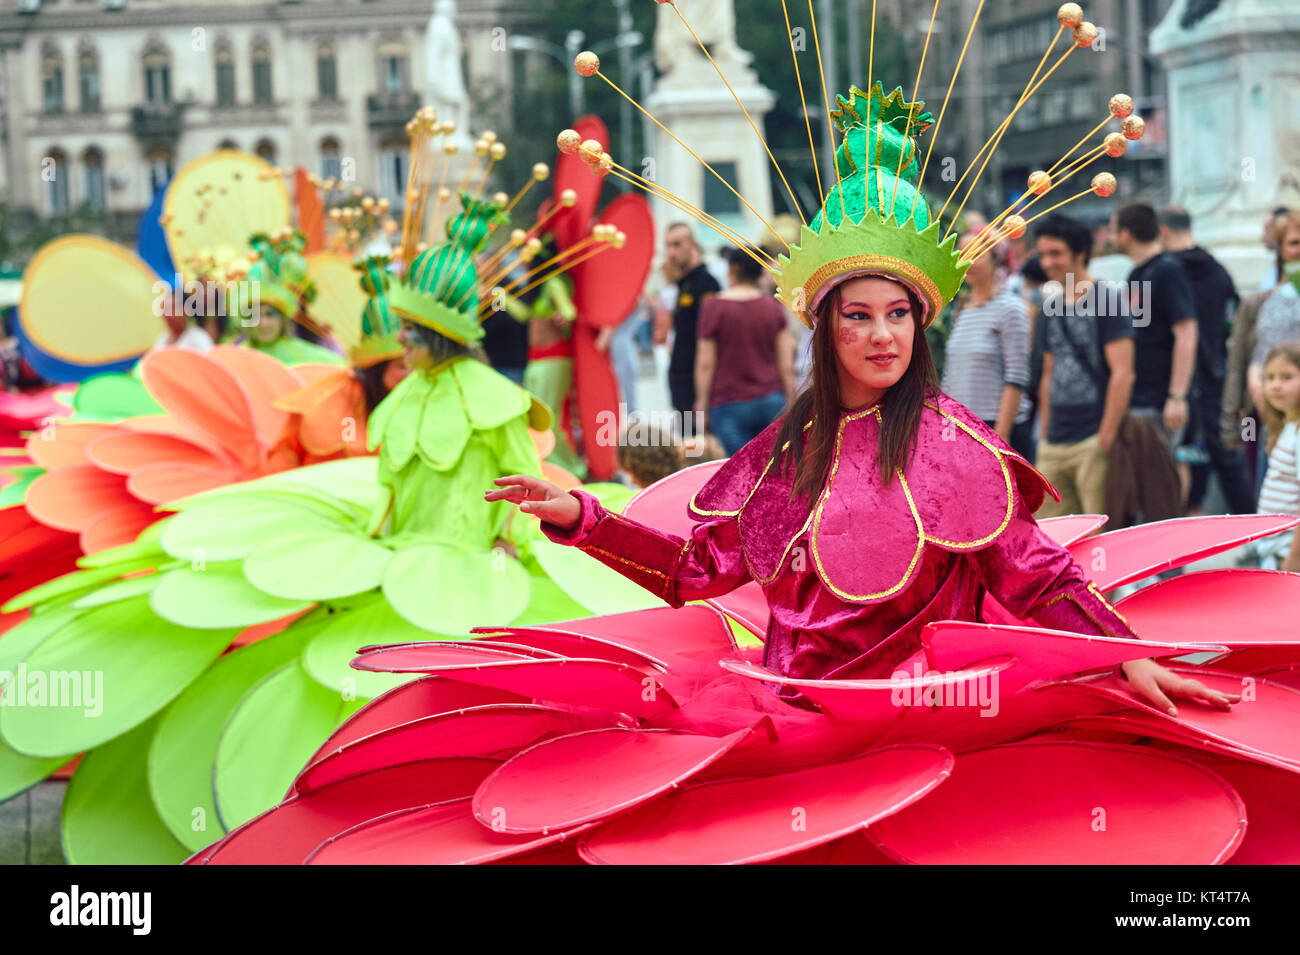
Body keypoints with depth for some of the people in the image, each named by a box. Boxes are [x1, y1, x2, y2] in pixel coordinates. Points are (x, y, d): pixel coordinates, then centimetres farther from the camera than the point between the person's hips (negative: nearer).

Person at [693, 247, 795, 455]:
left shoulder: (713, 307, -5)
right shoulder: (774, 307, 4)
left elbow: (705, 364, -6)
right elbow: (787, 365, 3)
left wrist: (701, 406, 1)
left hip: (729, 404, -3)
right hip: (772, 400, 3)